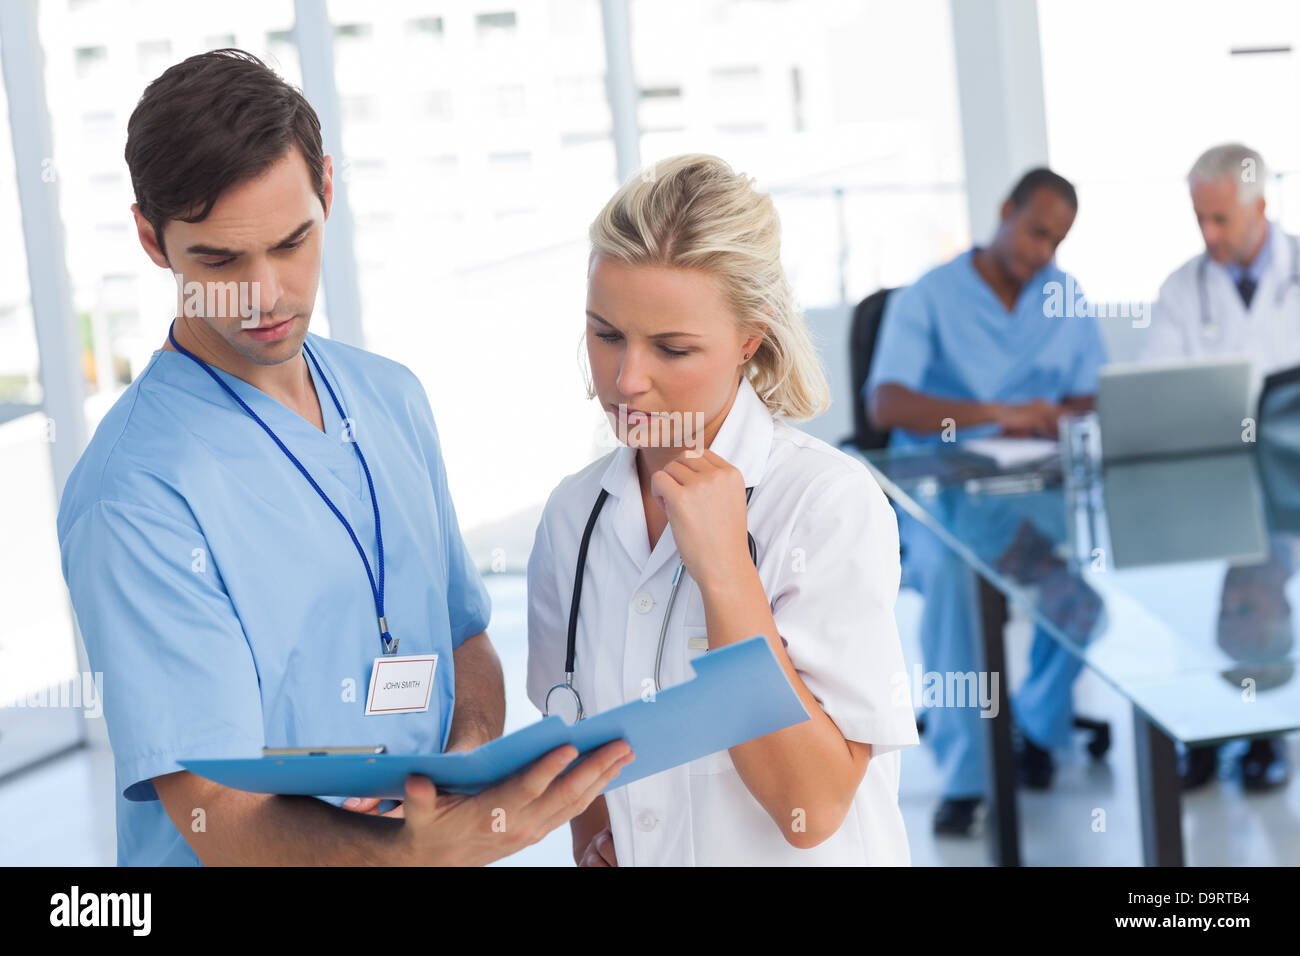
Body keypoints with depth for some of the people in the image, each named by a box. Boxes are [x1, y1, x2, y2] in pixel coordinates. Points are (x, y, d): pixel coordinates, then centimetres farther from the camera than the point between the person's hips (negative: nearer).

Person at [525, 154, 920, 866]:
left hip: (792, 860, -4)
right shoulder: (573, 513, 3)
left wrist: (723, 569, -19)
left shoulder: (831, 501, -12)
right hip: (630, 858, 4)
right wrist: (590, 817, 0)